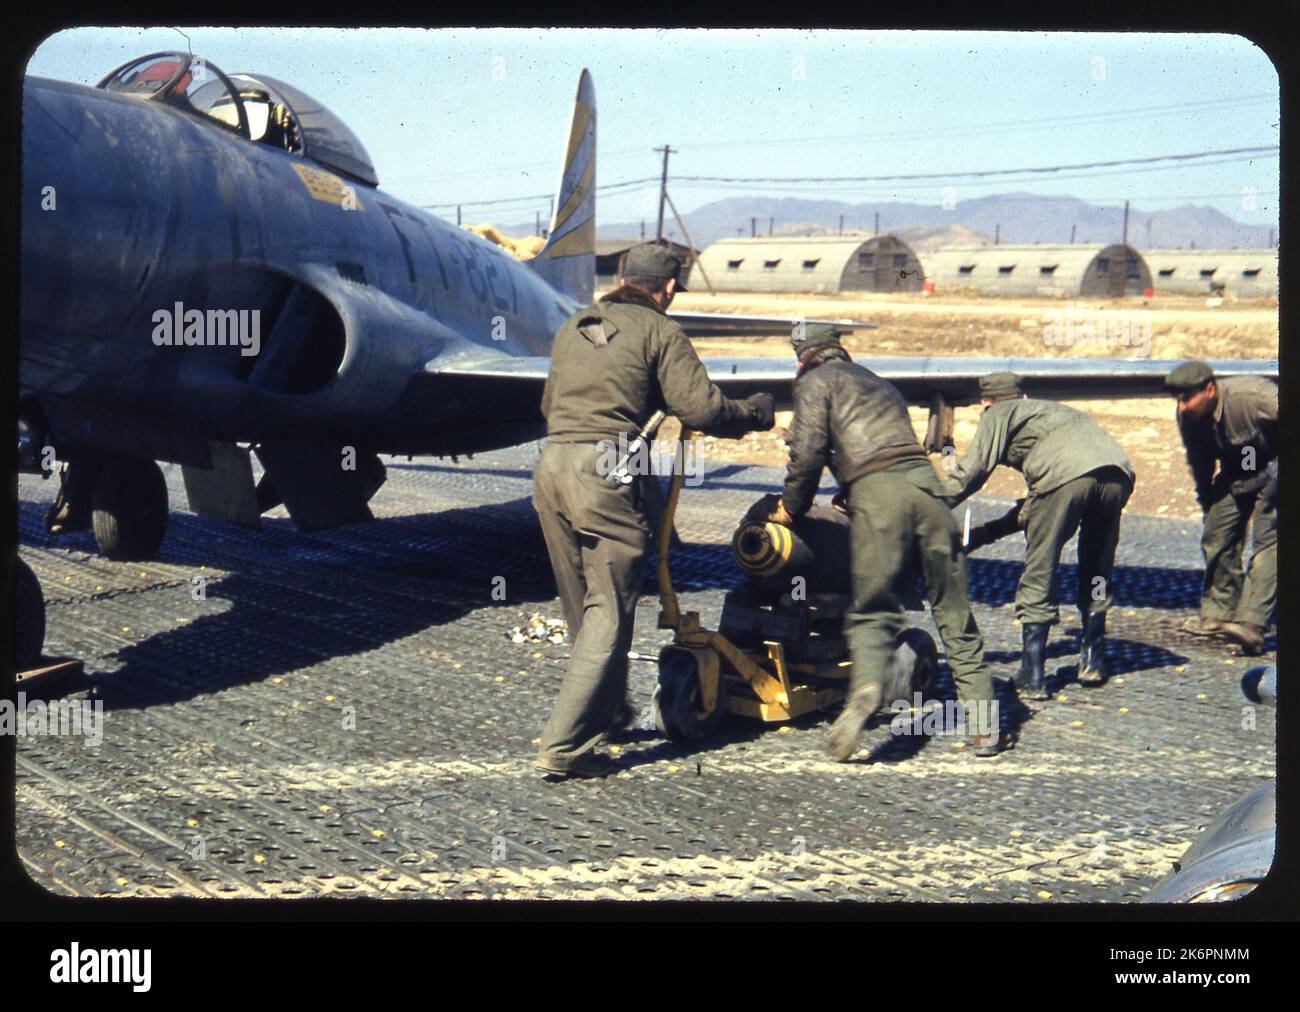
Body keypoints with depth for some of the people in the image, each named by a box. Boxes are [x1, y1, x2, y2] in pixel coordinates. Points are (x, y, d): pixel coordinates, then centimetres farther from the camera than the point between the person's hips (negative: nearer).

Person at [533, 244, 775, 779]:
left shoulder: (572, 327, 22)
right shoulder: (658, 330, 2)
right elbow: (700, 407, -5)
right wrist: (756, 412, 13)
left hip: (551, 463, 7)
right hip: (606, 469, -7)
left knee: (583, 606, 19)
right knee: (609, 610, -4)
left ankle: (607, 709, 34)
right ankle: (565, 745, -10)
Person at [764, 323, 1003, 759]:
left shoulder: (816, 381, 13)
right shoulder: (880, 384, 33)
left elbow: (808, 451, 0)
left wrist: (790, 507, 13)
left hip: (877, 491, -5)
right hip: (925, 480, 5)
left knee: (873, 609, -2)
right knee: (952, 611, 8)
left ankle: (866, 686, -29)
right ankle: (984, 719, 8)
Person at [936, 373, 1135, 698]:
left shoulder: (998, 414, 23)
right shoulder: (1055, 408, 42)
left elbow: (974, 469, 12)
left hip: (1064, 475, -6)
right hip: (1118, 470, 6)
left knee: (1039, 576, 4)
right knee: (1097, 571, 24)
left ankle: (1032, 677, 3)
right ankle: (1093, 660, 29)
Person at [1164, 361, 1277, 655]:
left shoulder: (1255, 396, -33)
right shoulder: (1188, 417, -12)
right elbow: (1199, 464, 5)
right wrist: (1208, 506, 14)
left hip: (1272, 467, -6)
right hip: (1236, 470, 6)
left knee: (1268, 538, -18)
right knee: (1216, 536, 2)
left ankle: (1251, 624, -26)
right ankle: (1218, 613, 19)